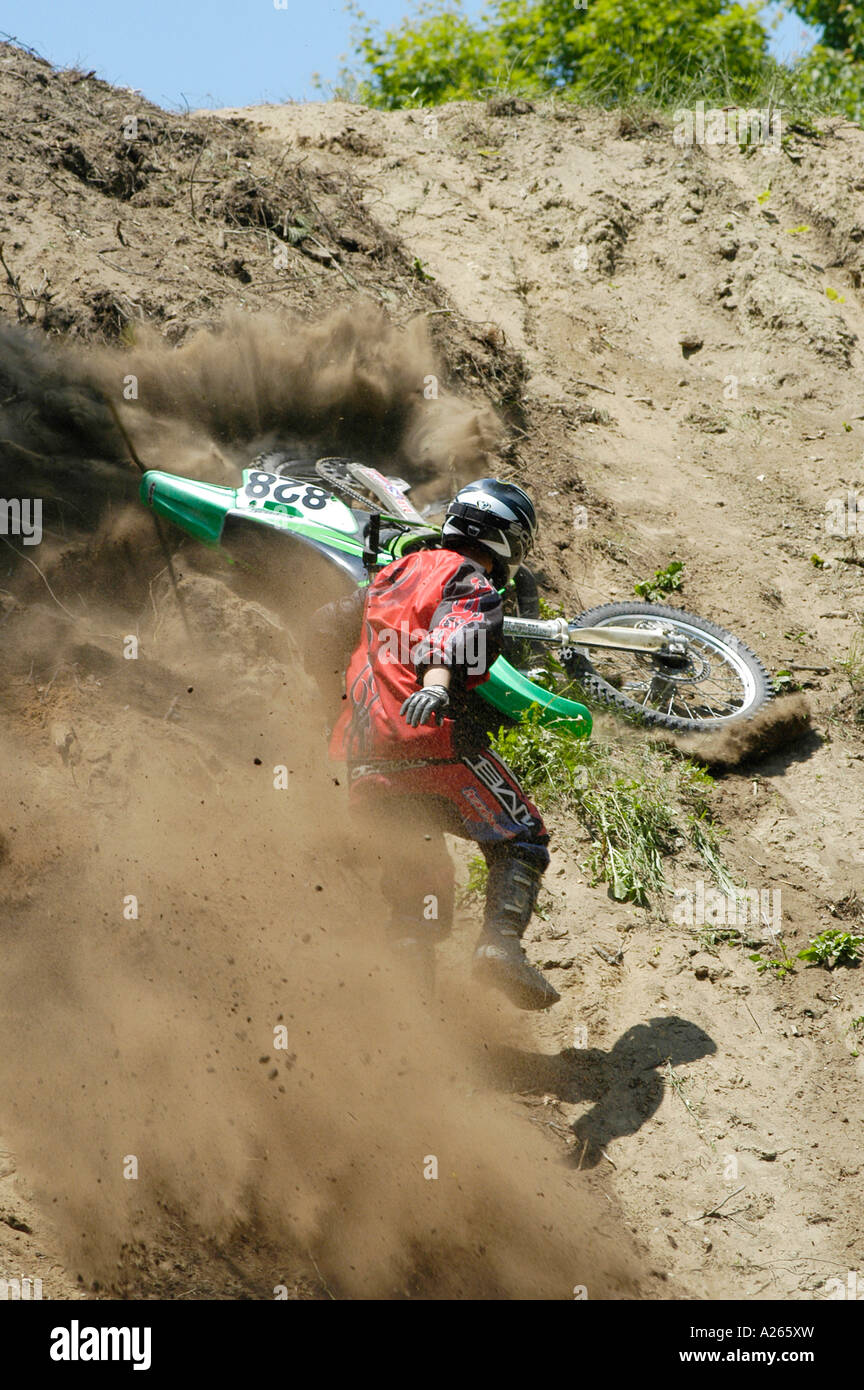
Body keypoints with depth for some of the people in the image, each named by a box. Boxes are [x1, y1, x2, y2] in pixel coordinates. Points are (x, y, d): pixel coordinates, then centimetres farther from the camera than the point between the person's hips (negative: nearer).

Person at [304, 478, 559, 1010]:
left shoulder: (397, 573, 25)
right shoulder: (474, 586, 2)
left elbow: (325, 629, 33)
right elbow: (453, 634, -21)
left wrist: (338, 692, 48)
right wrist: (437, 684, -40)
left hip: (363, 762, 7)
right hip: (431, 737, -7)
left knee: (416, 875, 16)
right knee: (521, 841, 3)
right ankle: (502, 942, -19)